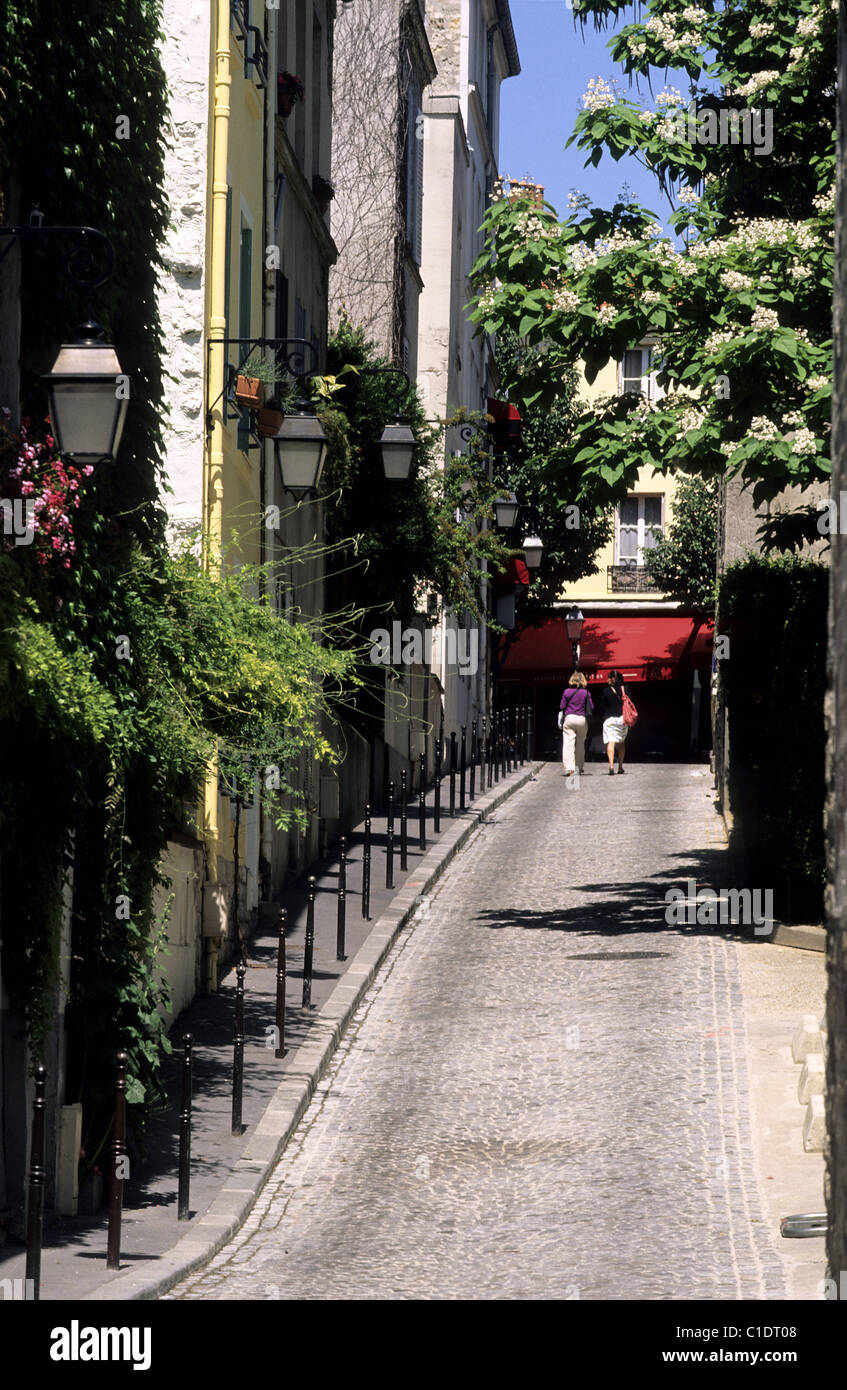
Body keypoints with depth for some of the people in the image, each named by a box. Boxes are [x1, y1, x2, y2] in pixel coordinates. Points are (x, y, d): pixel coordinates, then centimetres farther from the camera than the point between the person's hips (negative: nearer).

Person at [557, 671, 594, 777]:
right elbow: (591, 707, 2)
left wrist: (560, 721, 10)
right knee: (580, 744, 15)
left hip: (569, 718, -1)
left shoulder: (567, 692, 1)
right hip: (582, 719, 1)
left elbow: (562, 707, 3)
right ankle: (580, 767, 23)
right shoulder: (585, 693, 0)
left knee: (568, 744, -5)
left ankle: (569, 768, -17)